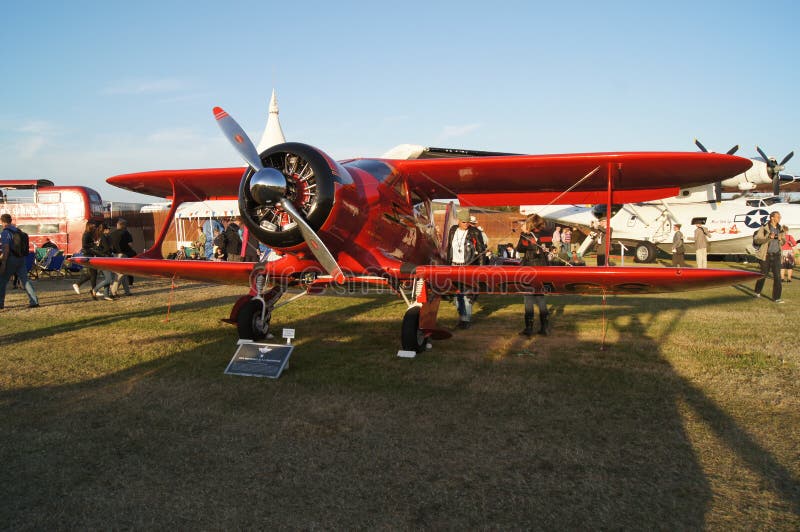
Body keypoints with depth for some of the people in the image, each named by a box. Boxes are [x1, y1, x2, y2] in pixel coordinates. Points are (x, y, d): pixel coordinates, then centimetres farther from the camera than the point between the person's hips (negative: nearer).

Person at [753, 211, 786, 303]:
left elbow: (783, 242, 17)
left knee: (777, 276, -3)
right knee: (763, 274, 10)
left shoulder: (780, 229, 7)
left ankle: (776, 297, 1)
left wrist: (781, 239, -6)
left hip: (776, 255, 4)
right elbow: (756, 240, -14)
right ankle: (758, 292, 32)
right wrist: (769, 237, -26)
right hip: (766, 255, -4)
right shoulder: (764, 228, -8)